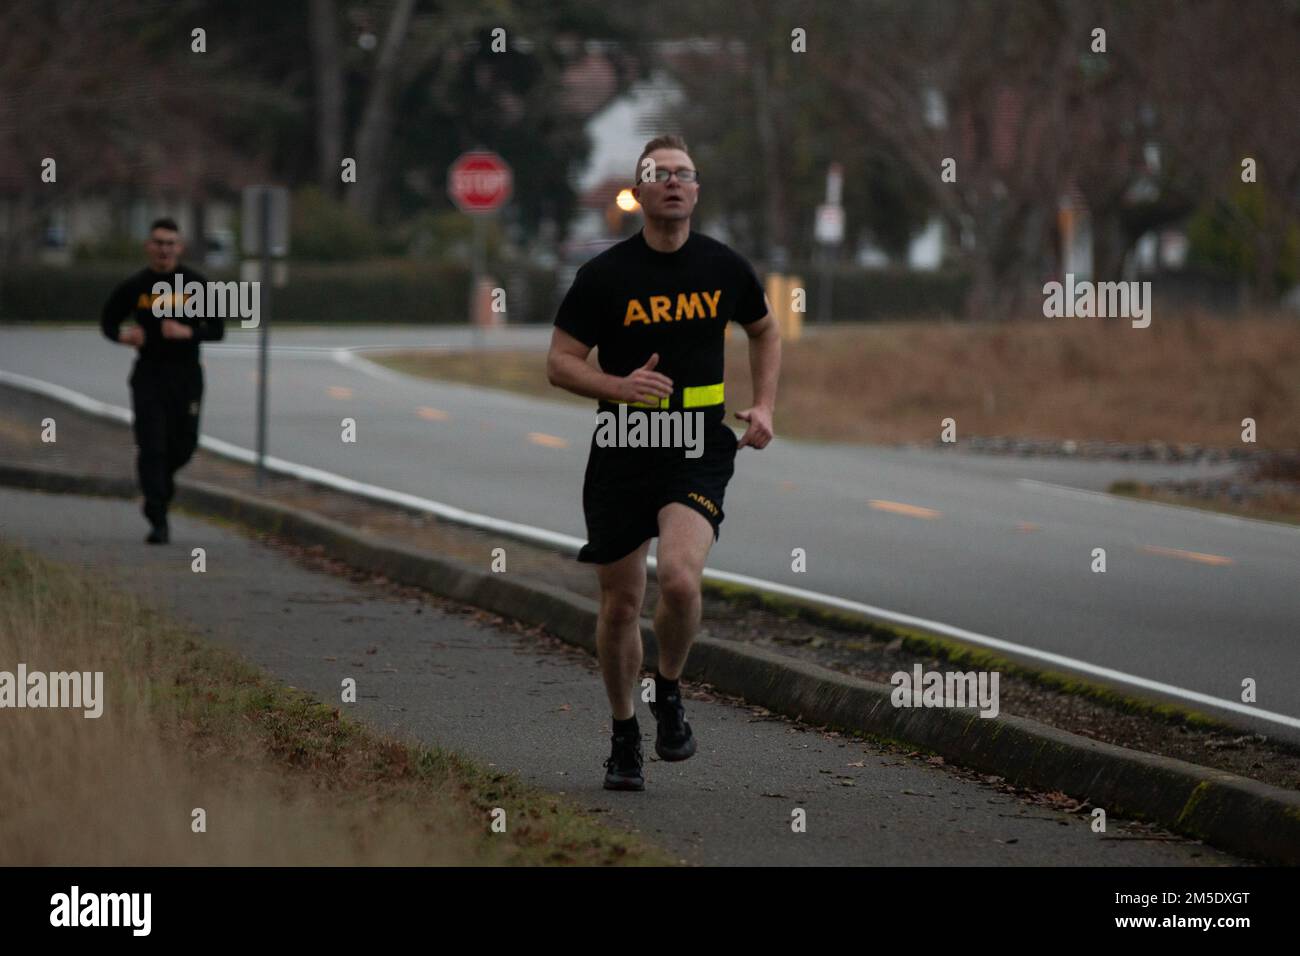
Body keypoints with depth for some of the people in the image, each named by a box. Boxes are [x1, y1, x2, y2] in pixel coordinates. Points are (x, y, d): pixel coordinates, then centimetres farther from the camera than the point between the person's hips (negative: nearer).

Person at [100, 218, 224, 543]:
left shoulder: (196, 284, 0)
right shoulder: (134, 287, 1)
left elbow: (217, 330, 0)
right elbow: (108, 320, 13)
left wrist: (189, 332, -19)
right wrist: (122, 336, -10)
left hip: (186, 374, 1)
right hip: (149, 373, -1)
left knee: (183, 445, 9)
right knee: (151, 447, -10)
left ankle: (160, 481, 42)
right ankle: (158, 521, -12)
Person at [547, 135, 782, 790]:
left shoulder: (724, 268, 3)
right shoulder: (604, 275, -5)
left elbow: (764, 330, 22)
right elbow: (560, 362, -2)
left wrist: (764, 405, 10)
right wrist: (619, 385, -20)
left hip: (700, 449, 0)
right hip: (621, 456, 0)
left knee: (679, 579, -24)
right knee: (621, 602, 5)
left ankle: (669, 694, 4)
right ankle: (623, 735, 26)